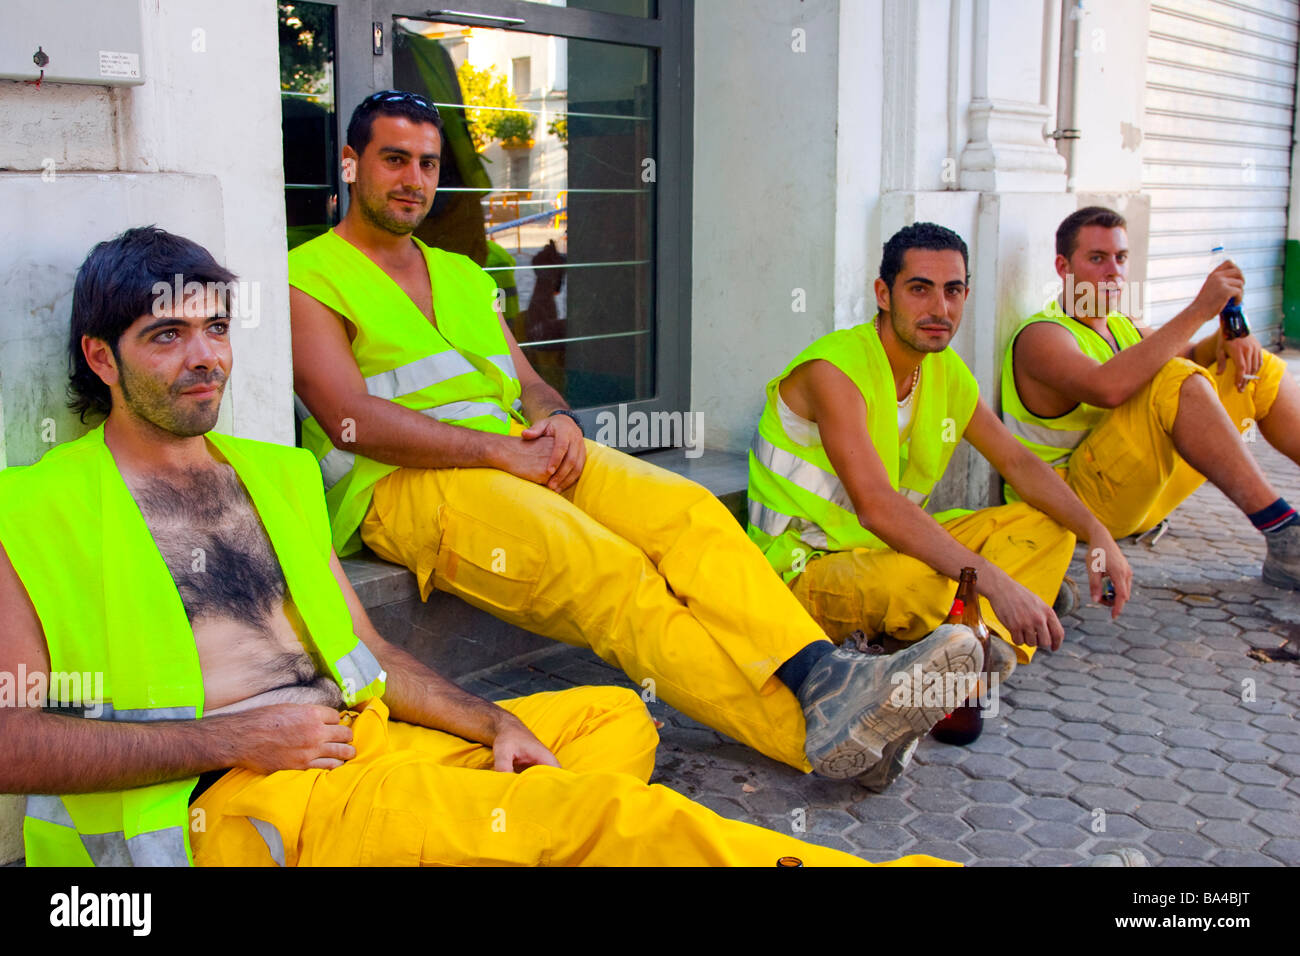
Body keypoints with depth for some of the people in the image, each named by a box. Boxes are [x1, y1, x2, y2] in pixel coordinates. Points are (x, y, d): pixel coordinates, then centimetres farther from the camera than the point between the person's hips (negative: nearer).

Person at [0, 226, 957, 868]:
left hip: (364, 741, 8)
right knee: (590, 809, -23)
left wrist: (494, 723, 1)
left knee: (616, 716, 5)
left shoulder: (274, 477, 18)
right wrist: (231, 740, -14)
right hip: (217, 802, -8)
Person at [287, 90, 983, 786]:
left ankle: (819, 675, -37)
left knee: (686, 510, -20)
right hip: (400, 485, -7)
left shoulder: (462, 276, 27)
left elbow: (529, 383, 23)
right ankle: (813, 731, -38)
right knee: (604, 571, -30)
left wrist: (557, 420, -4)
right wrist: (504, 449, -16)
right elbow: (352, 419, -10)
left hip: (520, 453, 7)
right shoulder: (308, 278, 4)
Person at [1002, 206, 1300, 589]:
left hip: (1143, 493, 9)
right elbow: (1109, 388, -33)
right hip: (1080, 503, -9)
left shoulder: (1122, 326, 16)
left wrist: (1230, 336, -6)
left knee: (1261, 370, 8)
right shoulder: (1041, 337, -14)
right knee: (1175, 381, -32)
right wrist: (1198, 310, -31)